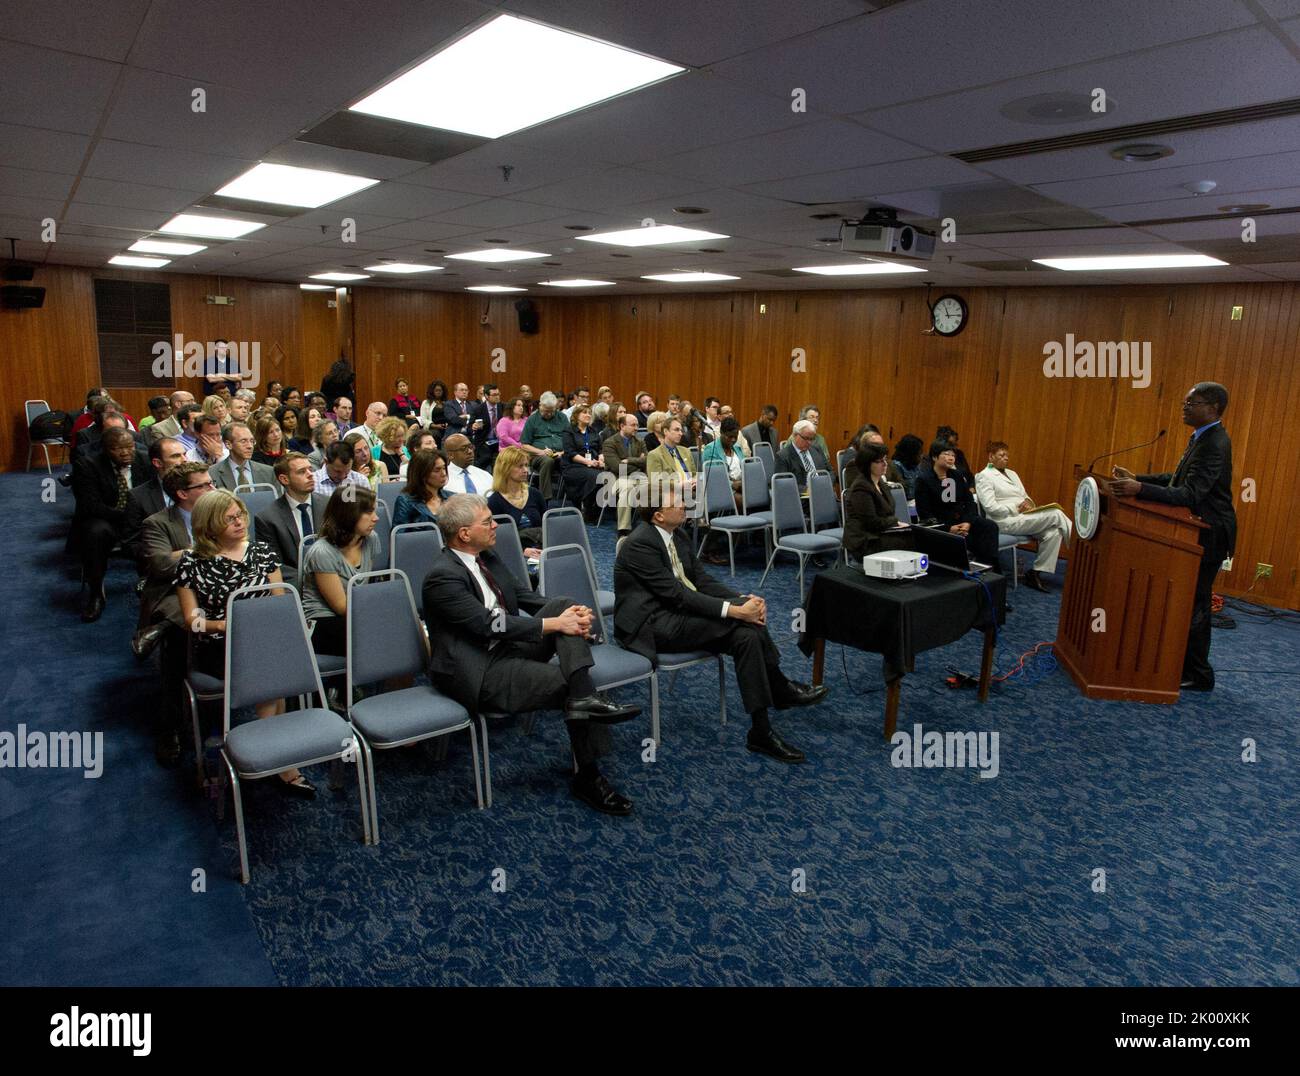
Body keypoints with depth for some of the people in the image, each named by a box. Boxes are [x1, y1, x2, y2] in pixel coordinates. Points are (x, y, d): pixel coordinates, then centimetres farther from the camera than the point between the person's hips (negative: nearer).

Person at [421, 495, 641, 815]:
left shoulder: (486, 557, 9)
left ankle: (585, 698, -22)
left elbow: (523, 595, 11)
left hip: (506, 649, 9)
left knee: (564, 604, -12)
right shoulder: (443, 577, -19)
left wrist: (571, 612, -8)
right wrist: (555, 624, -24)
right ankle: (588, 777, -6)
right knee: (571, 684, -17)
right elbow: (492, 624, -25)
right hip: (478, 673, -8)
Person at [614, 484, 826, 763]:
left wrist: (744, 599, -11)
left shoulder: (678, 538, 9)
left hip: (675, 614, 9)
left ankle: (761, 731, -10)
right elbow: (677, 594, -24)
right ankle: (779, 689, -9)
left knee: (745, 633, -15)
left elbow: (701, 582, 7)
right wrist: (734, 610, -28)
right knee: (743, 622, -24)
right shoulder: (638, 544, -18)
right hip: (650, 627, -8)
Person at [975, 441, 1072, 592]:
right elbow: (990, 507, -14)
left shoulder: (1012, 474, 23)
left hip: (1024, 518, 8)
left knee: (1053, 532, -20)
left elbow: (1024, 496, 23)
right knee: (1056, 514, -18)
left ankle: (1036, 573, -15)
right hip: (1005, 521, -8)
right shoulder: (984, 476, -3)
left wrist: (1029, 502, -2)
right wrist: (1017, 509, -15)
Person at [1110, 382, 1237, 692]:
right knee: (1189, 600, 16)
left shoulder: (1215, 445, -23)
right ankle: (1185, 664, 28)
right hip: (1197, 530, 10)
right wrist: (1137, 478, 7)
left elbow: (1189, 494, -32)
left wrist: (1140, 489, -43)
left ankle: (1198, 675, 12)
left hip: (1209, 535, -10)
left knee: (1195, 604, -1)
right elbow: (1178, 480, 15)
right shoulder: (1202, 437, 9)